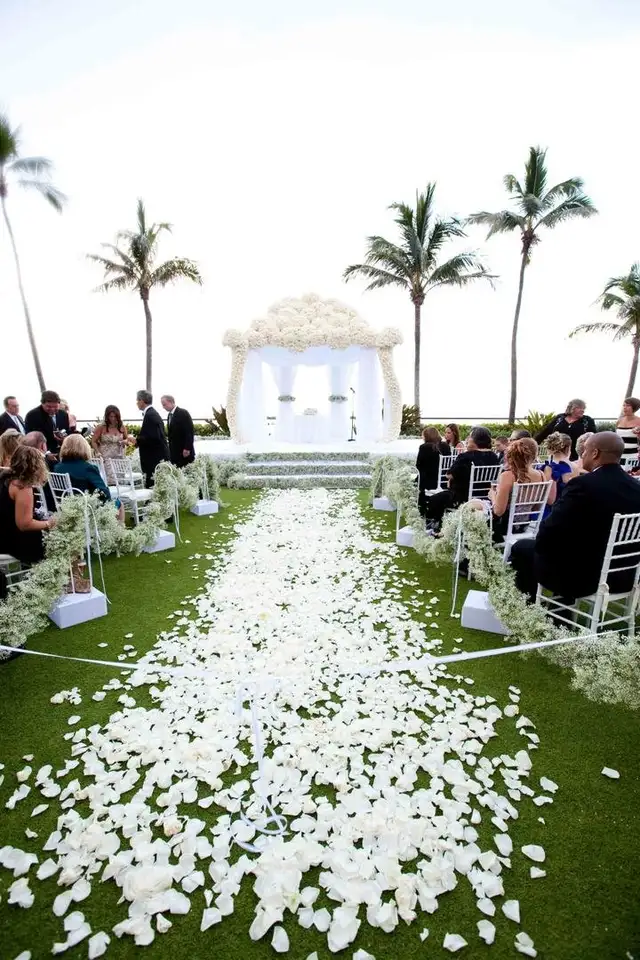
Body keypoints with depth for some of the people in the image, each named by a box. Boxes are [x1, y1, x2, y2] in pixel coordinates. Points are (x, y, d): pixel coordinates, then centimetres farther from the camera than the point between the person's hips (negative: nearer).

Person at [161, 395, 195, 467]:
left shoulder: (183, 413, -10)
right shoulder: (170, 415, 15)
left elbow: (189, 432, -16)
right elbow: (171, 434, 17)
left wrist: (187, 449, -20)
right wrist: (170, 450, 11)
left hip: (185, 452, -7)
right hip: (174, 453, 7)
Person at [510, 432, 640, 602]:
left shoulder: (584, 484, -23)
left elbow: (549, 532, -21)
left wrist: (542, 545, 1)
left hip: (581, 576, -7)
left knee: (521, 548, 13)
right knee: (564, 543, 31)